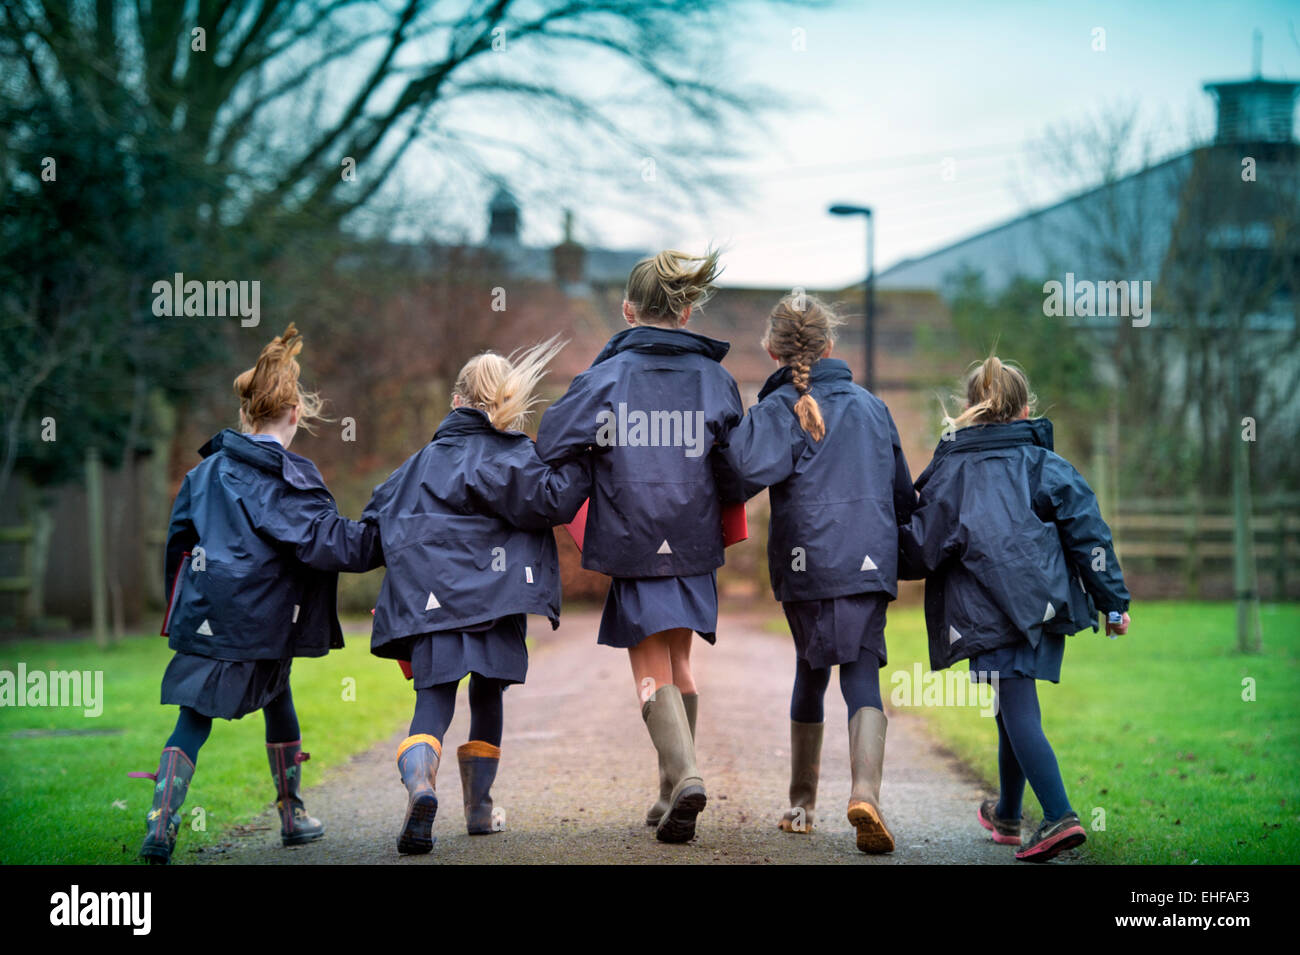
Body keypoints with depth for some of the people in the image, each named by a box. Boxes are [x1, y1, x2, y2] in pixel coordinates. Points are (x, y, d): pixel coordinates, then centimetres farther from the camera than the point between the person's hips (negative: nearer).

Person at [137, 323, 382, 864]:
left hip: (203, 616, 3)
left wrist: (182, 607, 25)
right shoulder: (288, 479, -9)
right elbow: (328, 542, -16)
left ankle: (161, 826, -11)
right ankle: (293, 815, 28)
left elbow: (178, 540, 15)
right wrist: (389, 540, -4)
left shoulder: (206, 471, 8)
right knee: (278, 700, 20)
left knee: (193, 721, 5)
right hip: (265, 622, -3)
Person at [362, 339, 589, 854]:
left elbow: (377, 518, 19)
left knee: (434, 700, -2)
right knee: (487, 696, 16)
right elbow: (552, 500, -12)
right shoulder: (513, 457, 3)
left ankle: (419, 783, -33)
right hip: (494, 597, -1)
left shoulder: (425, 459, 16)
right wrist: (580, 462, -2)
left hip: (430, 599, 1)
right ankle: (479, 808, 23)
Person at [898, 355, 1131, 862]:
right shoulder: (1046, 466, 6)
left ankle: (1059, 817, -22)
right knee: (1015, 708, 19)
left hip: (989, 608, -3)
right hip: (1045, 604, 3)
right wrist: (1113, 601, 7)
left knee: (1019, 711, -6)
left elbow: (920, 547, 6)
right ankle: (1007, 815, 33)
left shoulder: (949, 470, 4)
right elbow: (1089, 534, 3)